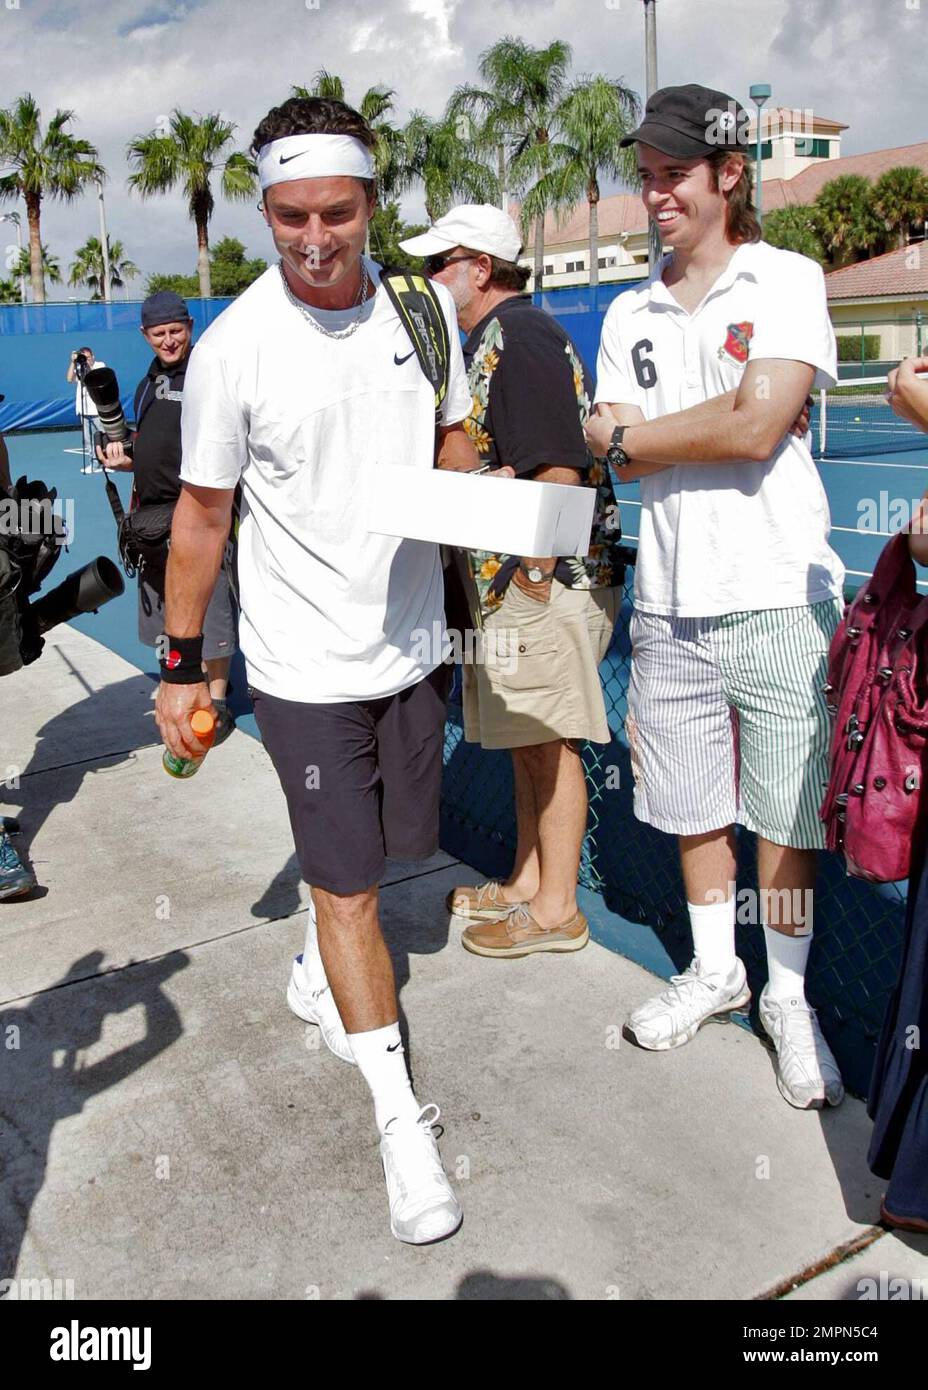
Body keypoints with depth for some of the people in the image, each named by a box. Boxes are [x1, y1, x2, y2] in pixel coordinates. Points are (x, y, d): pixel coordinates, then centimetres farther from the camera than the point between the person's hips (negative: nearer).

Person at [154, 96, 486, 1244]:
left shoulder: (421, 308, -1)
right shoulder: (233, 347, -12)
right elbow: (202, 513, -4)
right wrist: (181, 666, -1)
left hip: (414, 645, 5)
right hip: (305, 666, -4)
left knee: (391, 843, 20)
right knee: (348, 887, 0)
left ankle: (318, 960, 52)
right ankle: (399, 1116, 17)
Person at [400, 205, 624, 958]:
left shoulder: (520, 333, -13)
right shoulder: (492, 338, 18)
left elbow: (559, 471, -21)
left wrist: (535, 574, -20)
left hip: (542, 580, -10)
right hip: (508, 582, 10)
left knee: (549, 742, 0)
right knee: (529, 739, 17)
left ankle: (557, 910, 13)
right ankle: (528, 882, 31)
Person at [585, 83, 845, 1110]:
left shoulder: (787, 281, -1)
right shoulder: (629, 316, 12)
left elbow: (758, 427, -15)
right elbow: (622, 462, 3)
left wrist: (629, 432, -4)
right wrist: (713, 429, -12)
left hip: (778, 598, -4)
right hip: (670, 606, 4)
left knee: (788, 816, 5)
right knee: (692, 809, 14)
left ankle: (789, 999, 25)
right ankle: (713, 971, 35)